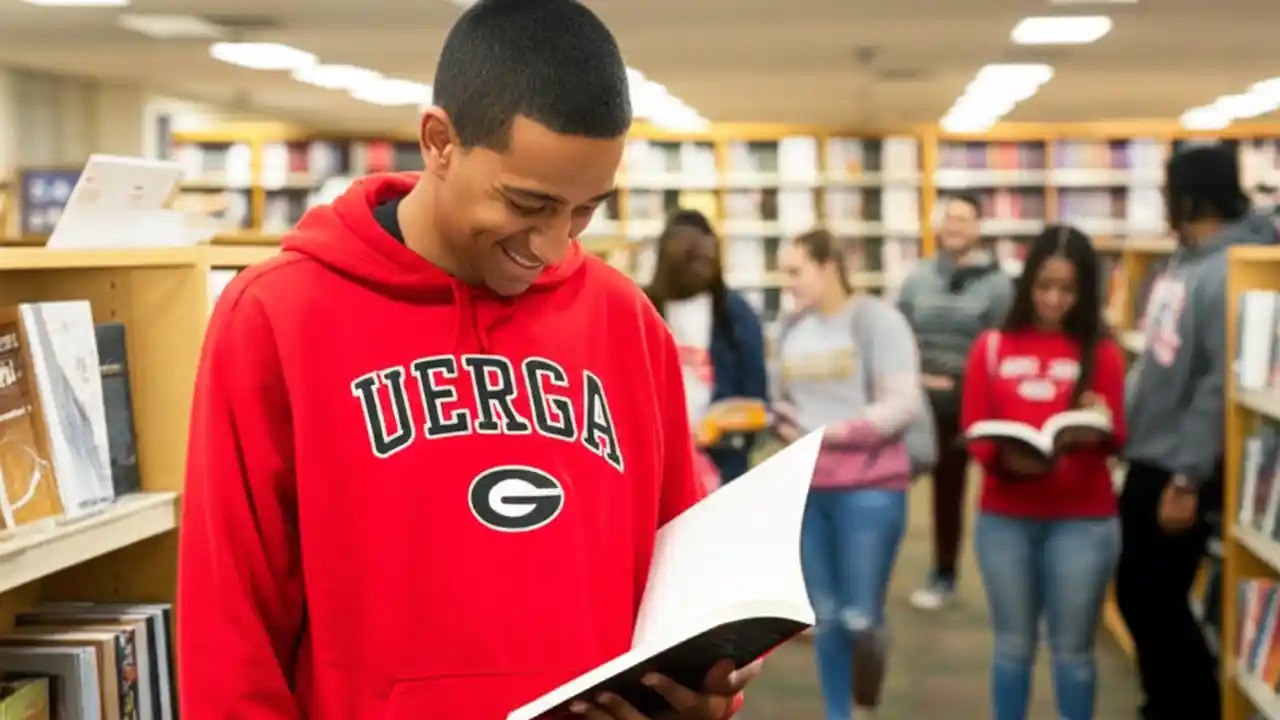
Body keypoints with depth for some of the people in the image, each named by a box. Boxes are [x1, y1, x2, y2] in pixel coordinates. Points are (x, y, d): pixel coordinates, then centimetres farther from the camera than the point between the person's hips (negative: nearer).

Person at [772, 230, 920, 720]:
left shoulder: (876, 319, -8)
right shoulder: (791, 328, 7)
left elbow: (904, 404, -13)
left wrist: (835, 432, -17)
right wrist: (783, 425, -5)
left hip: (870, 487, -5)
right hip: (806, 489, 5)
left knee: (859, 616, -4)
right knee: (825, 617, 10)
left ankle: (867, 678, 28)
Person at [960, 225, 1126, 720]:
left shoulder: (1101, 351, 1)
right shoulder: (991, 348, 3)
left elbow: (1117, 439, -3)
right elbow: (974, 433, 0)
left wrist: (1099, 429, -26)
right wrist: (1006, 458, -20)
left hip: (1083, 521, -1)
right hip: (1004, 518, 1)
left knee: (1073, 650, 6)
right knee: (1013, 644, 10)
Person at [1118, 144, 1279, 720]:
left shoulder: (1229, 273, -20)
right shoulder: (1181, 266, 10)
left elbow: (1222, 385, -23)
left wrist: (1188, 479, -23)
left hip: (1178, 473, -9)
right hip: (1145, 461, 9)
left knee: (1159, 604, 1)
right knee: (1137, 595, 16)